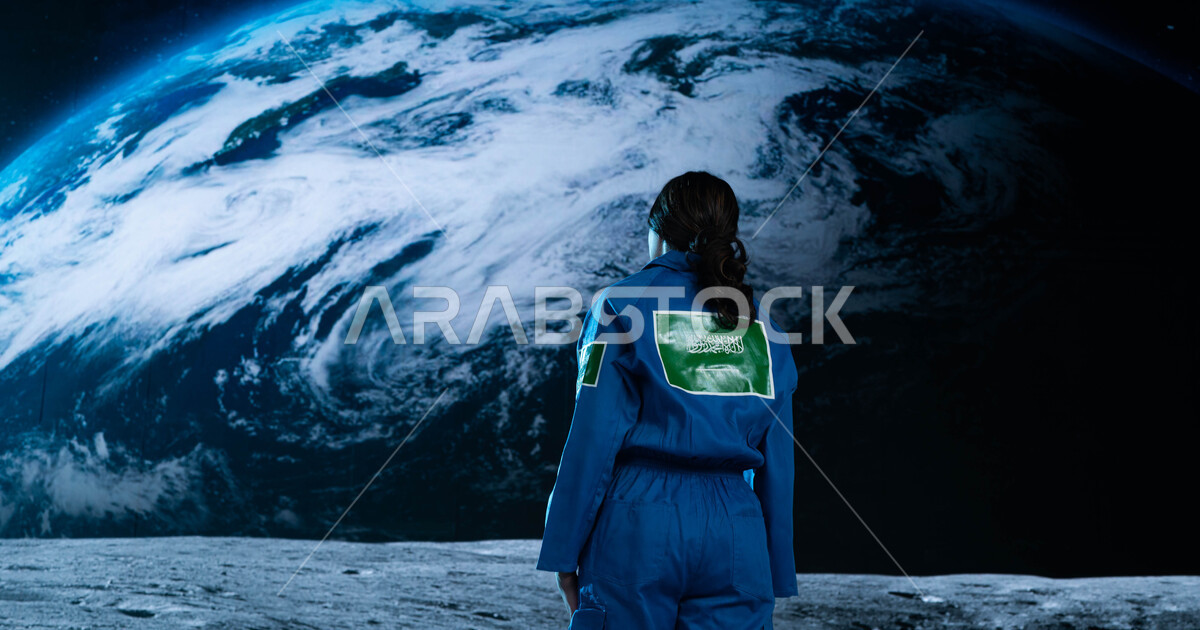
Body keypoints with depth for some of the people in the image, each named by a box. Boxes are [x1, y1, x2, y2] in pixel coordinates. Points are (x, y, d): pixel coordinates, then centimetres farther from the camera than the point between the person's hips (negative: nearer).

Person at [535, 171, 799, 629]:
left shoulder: (623, 306, 0)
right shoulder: (762, 329, 12)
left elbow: (593, 441, -7)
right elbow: (777, 467, 11)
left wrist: (563, 553, -2)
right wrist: (775, 578, 17)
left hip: (639, 524, -3)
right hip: (737, 531, 4)